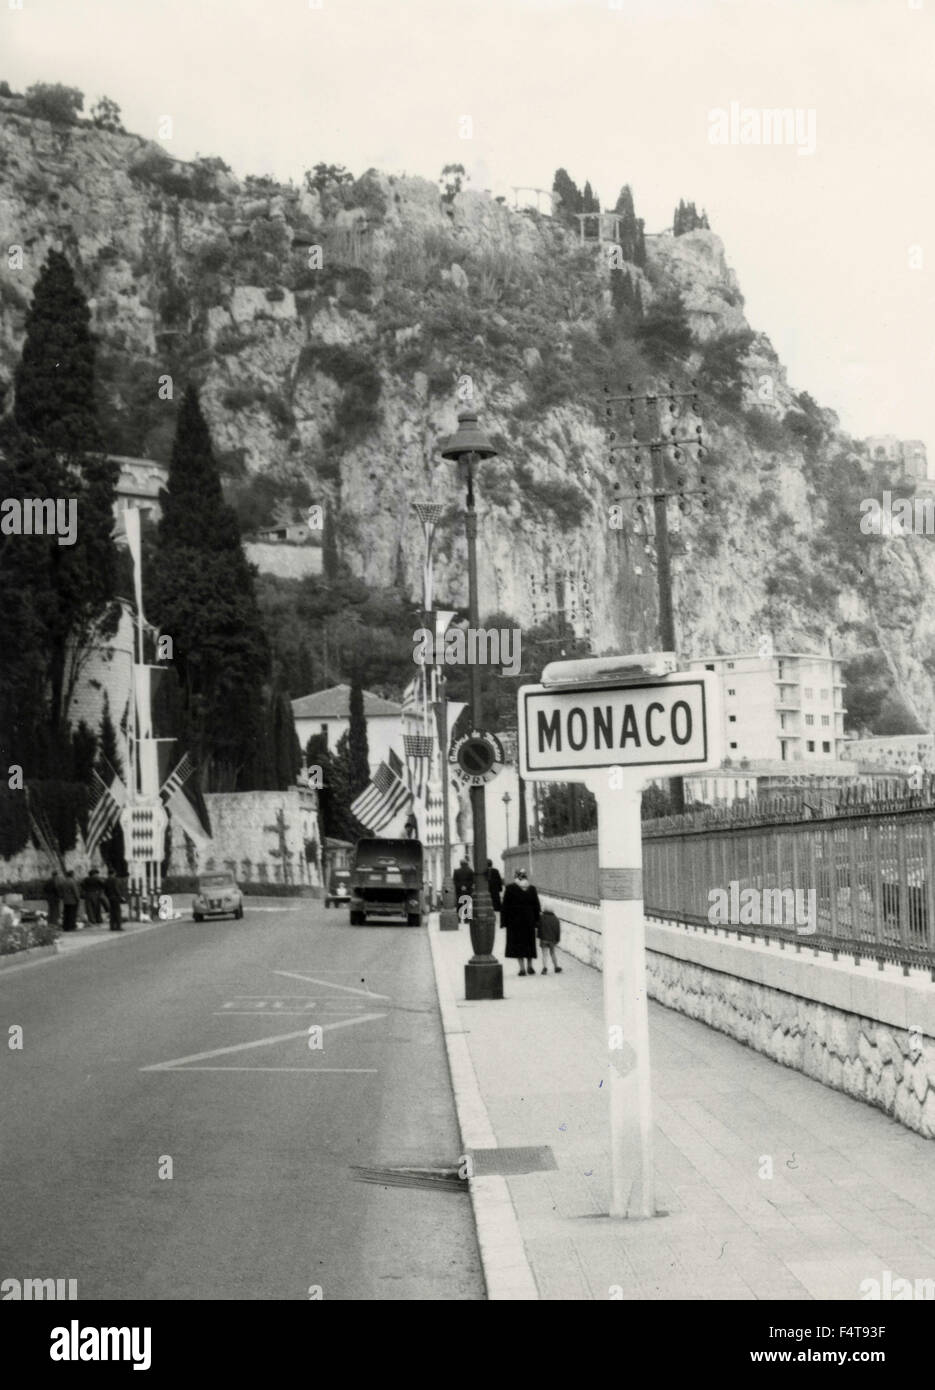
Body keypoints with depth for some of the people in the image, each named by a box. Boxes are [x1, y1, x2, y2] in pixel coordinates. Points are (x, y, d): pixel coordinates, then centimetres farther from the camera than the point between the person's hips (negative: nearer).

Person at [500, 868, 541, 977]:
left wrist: (504, 920, -3)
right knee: (529, 942, 14)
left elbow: (505, 906, -7)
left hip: (514, 920, -3)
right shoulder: (532, 889, 2)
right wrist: (536, 920, 9)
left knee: (517, 943, 3)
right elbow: (536, 906, 3)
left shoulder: (510, 888, -7)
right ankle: (529, 966, 18)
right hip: (529, 920, 3)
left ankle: (522, 968, -2)